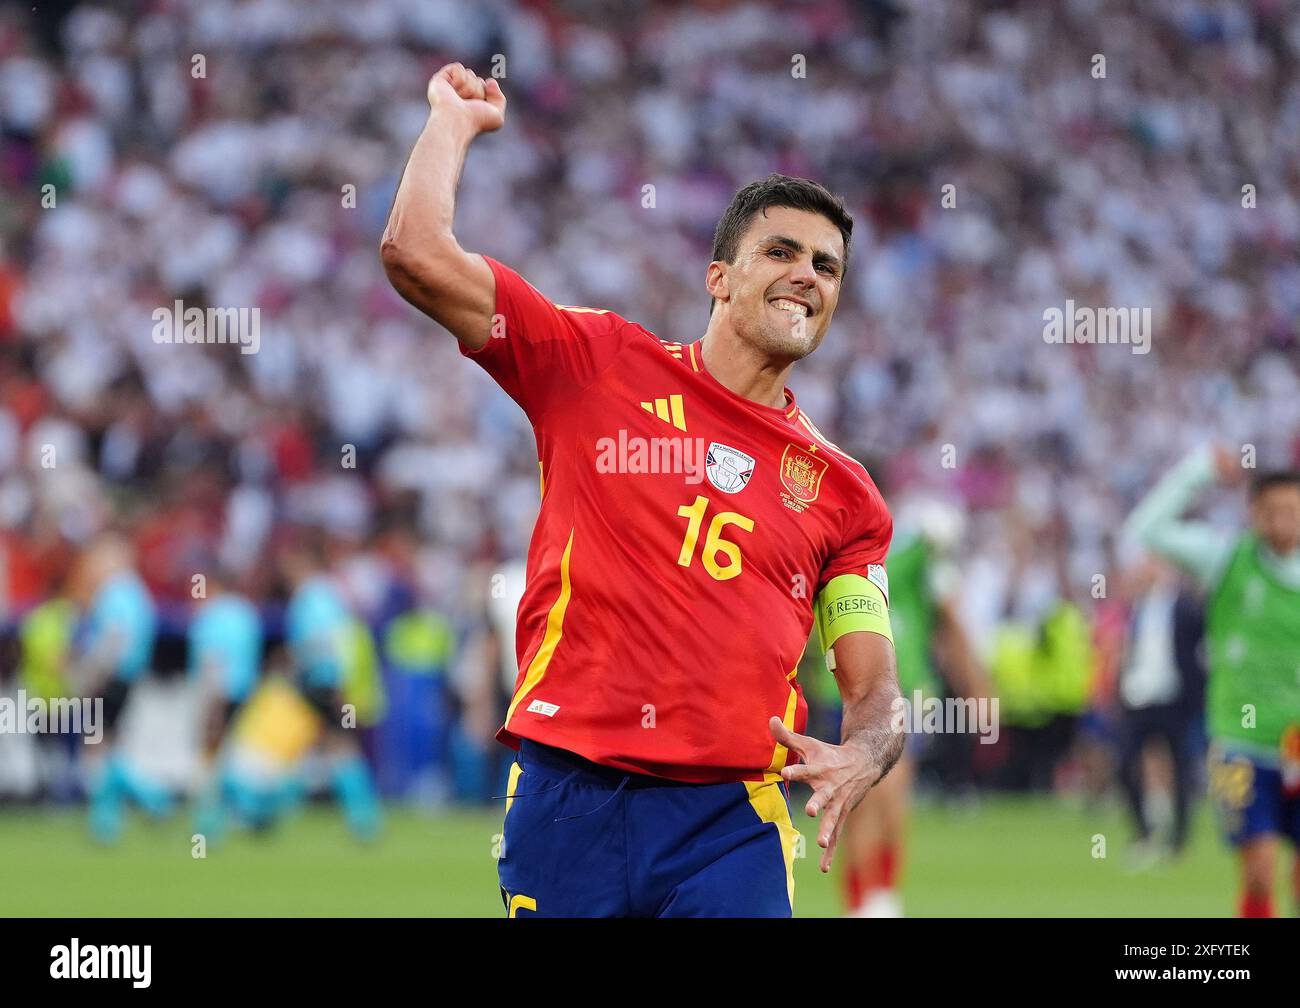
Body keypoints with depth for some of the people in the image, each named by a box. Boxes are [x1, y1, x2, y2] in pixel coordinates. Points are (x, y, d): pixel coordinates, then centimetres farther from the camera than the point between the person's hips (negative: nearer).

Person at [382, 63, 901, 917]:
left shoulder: (843, 492, 13)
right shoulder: (601, 365, 9)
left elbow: (875, 690, 9)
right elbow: (417, 252, 3)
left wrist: (859, 760, -14)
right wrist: (455, 118, 16)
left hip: (727, 821, 1)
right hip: (564, 800, -1)